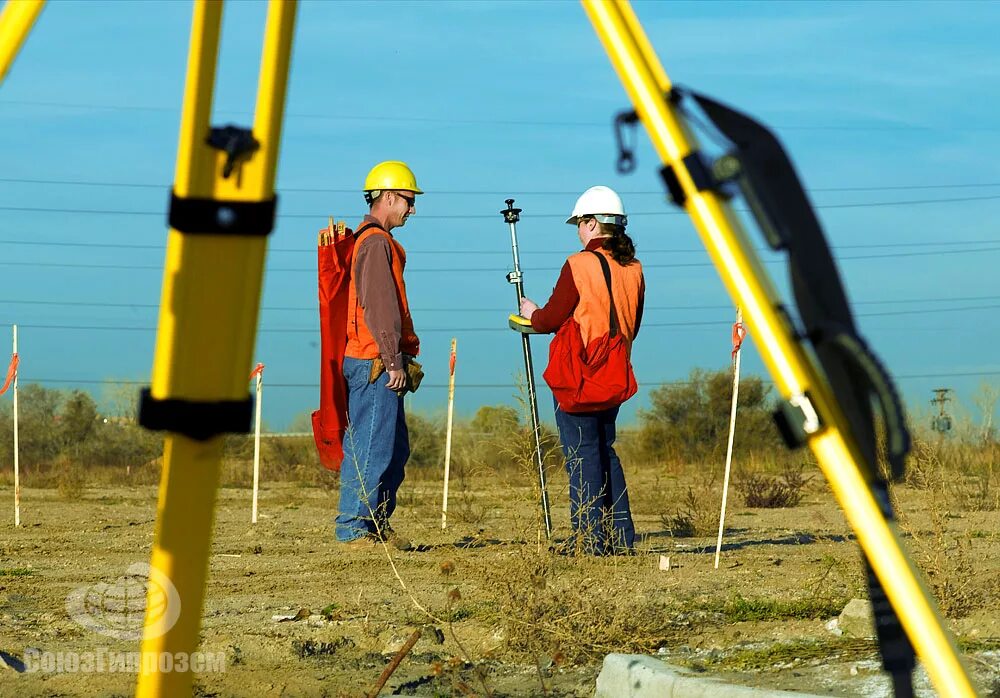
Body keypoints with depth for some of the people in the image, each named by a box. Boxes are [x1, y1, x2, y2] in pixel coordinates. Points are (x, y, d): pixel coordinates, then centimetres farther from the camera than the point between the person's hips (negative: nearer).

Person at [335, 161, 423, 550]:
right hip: (375, 364, -11)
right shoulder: (375, 242, -11)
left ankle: (377, 525, 18)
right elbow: (379, 307, -18)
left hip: (380, 365, 11)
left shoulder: (377, 241, 21)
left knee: (395, 449, 14)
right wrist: (394, 361, -19)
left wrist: (402, 356, 19)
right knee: (371, 448, -8)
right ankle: (354, 529, -6)